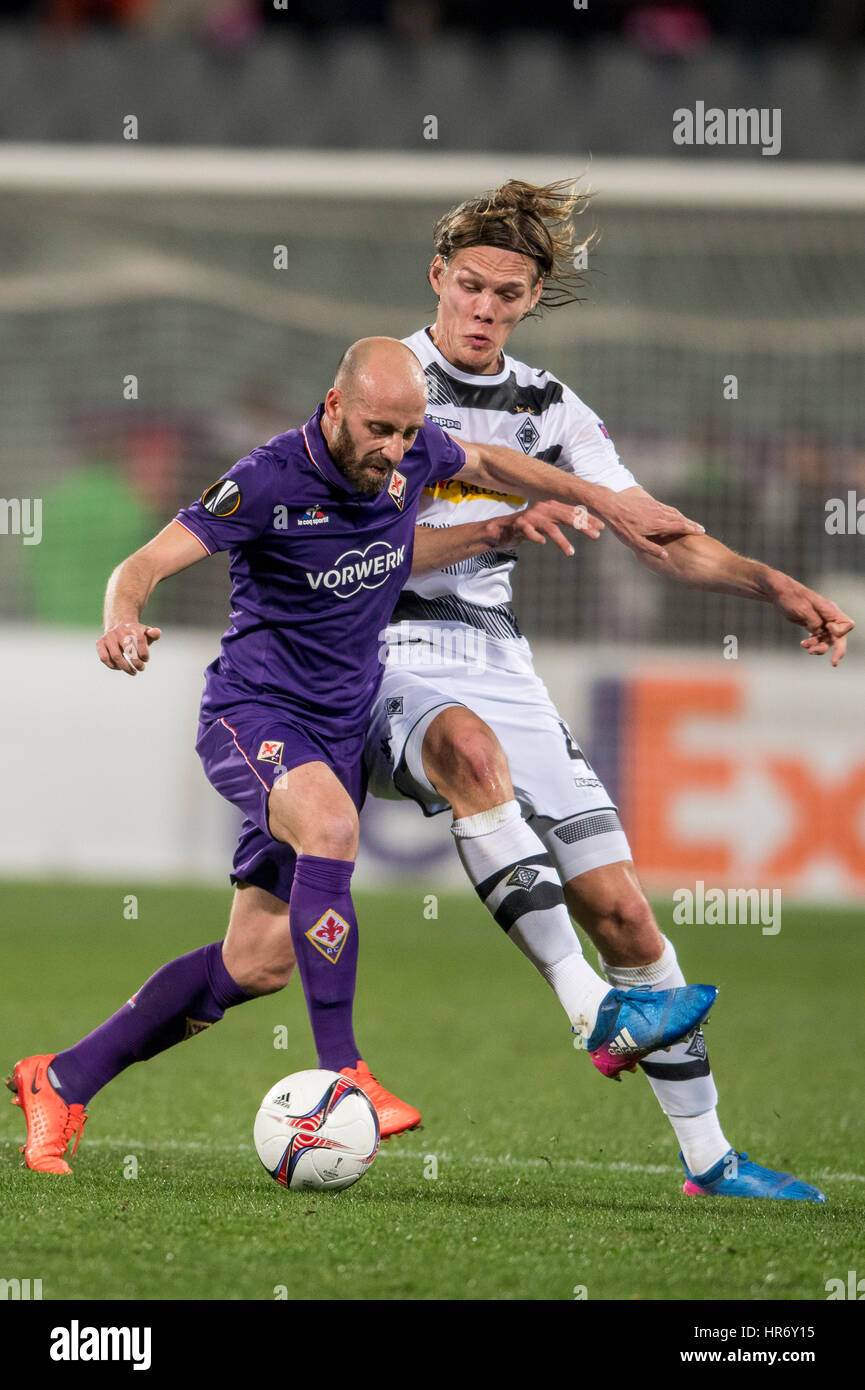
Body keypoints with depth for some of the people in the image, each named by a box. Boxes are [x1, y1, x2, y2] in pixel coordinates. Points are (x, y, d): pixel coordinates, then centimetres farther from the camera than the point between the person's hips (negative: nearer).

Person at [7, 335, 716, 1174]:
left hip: (341, 727, 6)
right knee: (330, 822, -38)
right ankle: (339, 1073, -34)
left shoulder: (413, 455, -3)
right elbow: (145, 564, -24)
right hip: (252, 714, -6)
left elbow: (488, 464, 20)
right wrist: (123, 621, -46)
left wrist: (610, 505, 24)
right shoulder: (270, 481, -20)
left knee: (259, 962, 3)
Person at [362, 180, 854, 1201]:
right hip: (388, 655, -5)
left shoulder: (546, 408, 12)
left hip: (498, 663, 5)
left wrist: (773, 585, -4)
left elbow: (664, 540, 12)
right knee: (472, 746, -41)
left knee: (619, 906, -2)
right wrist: (492, 530, -24)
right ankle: (587, 1011, -46)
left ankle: (708, 1160, 6)